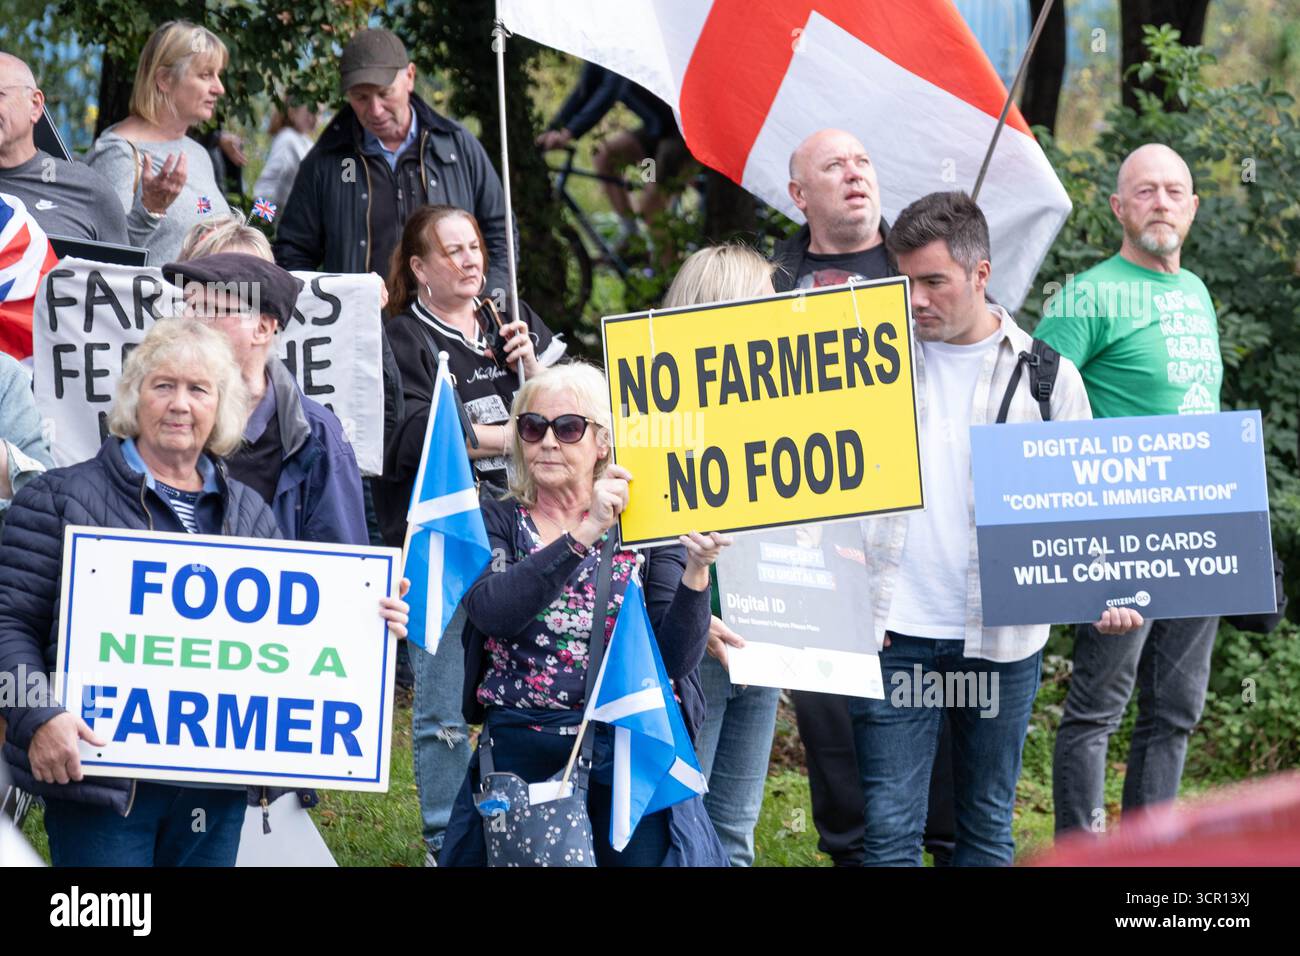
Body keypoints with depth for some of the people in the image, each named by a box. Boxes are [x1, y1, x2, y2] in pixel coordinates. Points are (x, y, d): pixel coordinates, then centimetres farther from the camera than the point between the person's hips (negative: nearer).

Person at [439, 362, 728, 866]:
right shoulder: (496, 521, 5)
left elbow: (676, 659, -6)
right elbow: (494, 613, -16)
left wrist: (696, 572, -22)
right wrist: (582, 535, -24)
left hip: (626, 750, 0)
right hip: (518, 757, 1)